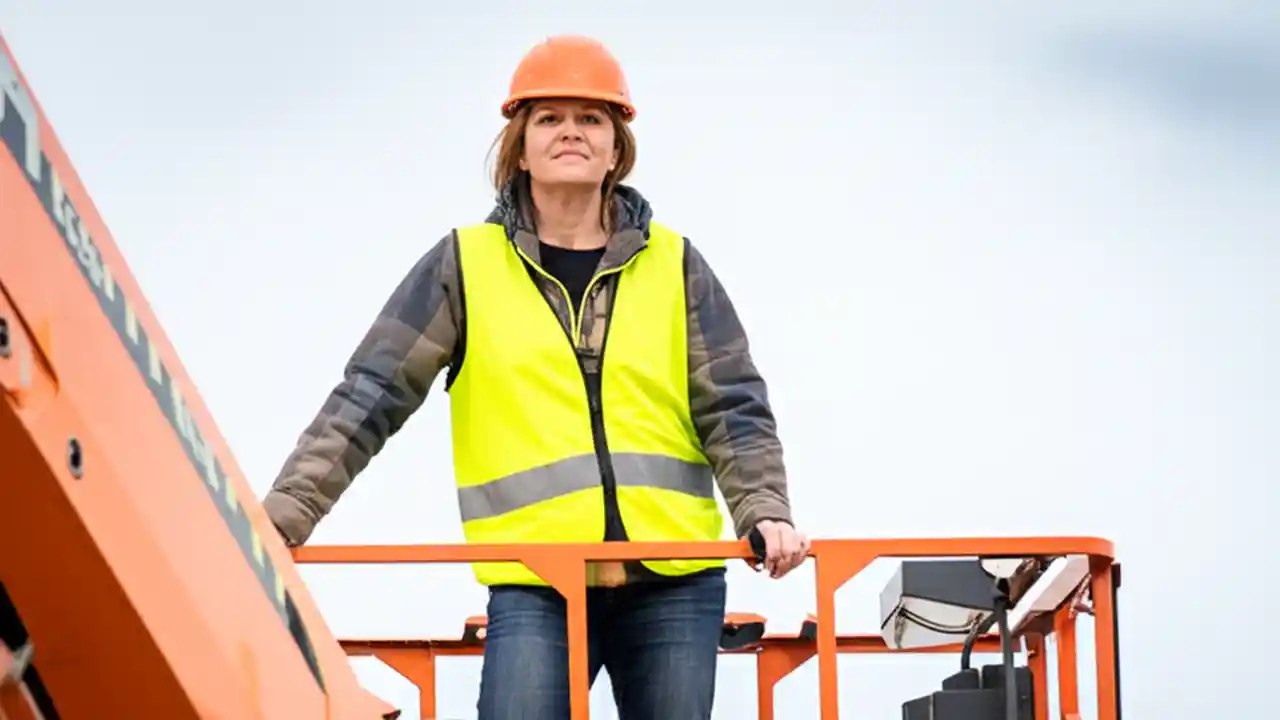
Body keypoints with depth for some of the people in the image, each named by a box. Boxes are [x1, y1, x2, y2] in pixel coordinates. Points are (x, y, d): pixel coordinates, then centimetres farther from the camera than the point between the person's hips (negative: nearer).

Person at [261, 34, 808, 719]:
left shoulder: (674, 265, 9)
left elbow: (733, 408, 7)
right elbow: (371, 397, 1)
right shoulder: (465, 265, 5)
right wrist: (284, 514, -8)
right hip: (534, 585, -2)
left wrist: (765, 511, -10)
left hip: (674, 583, 2)